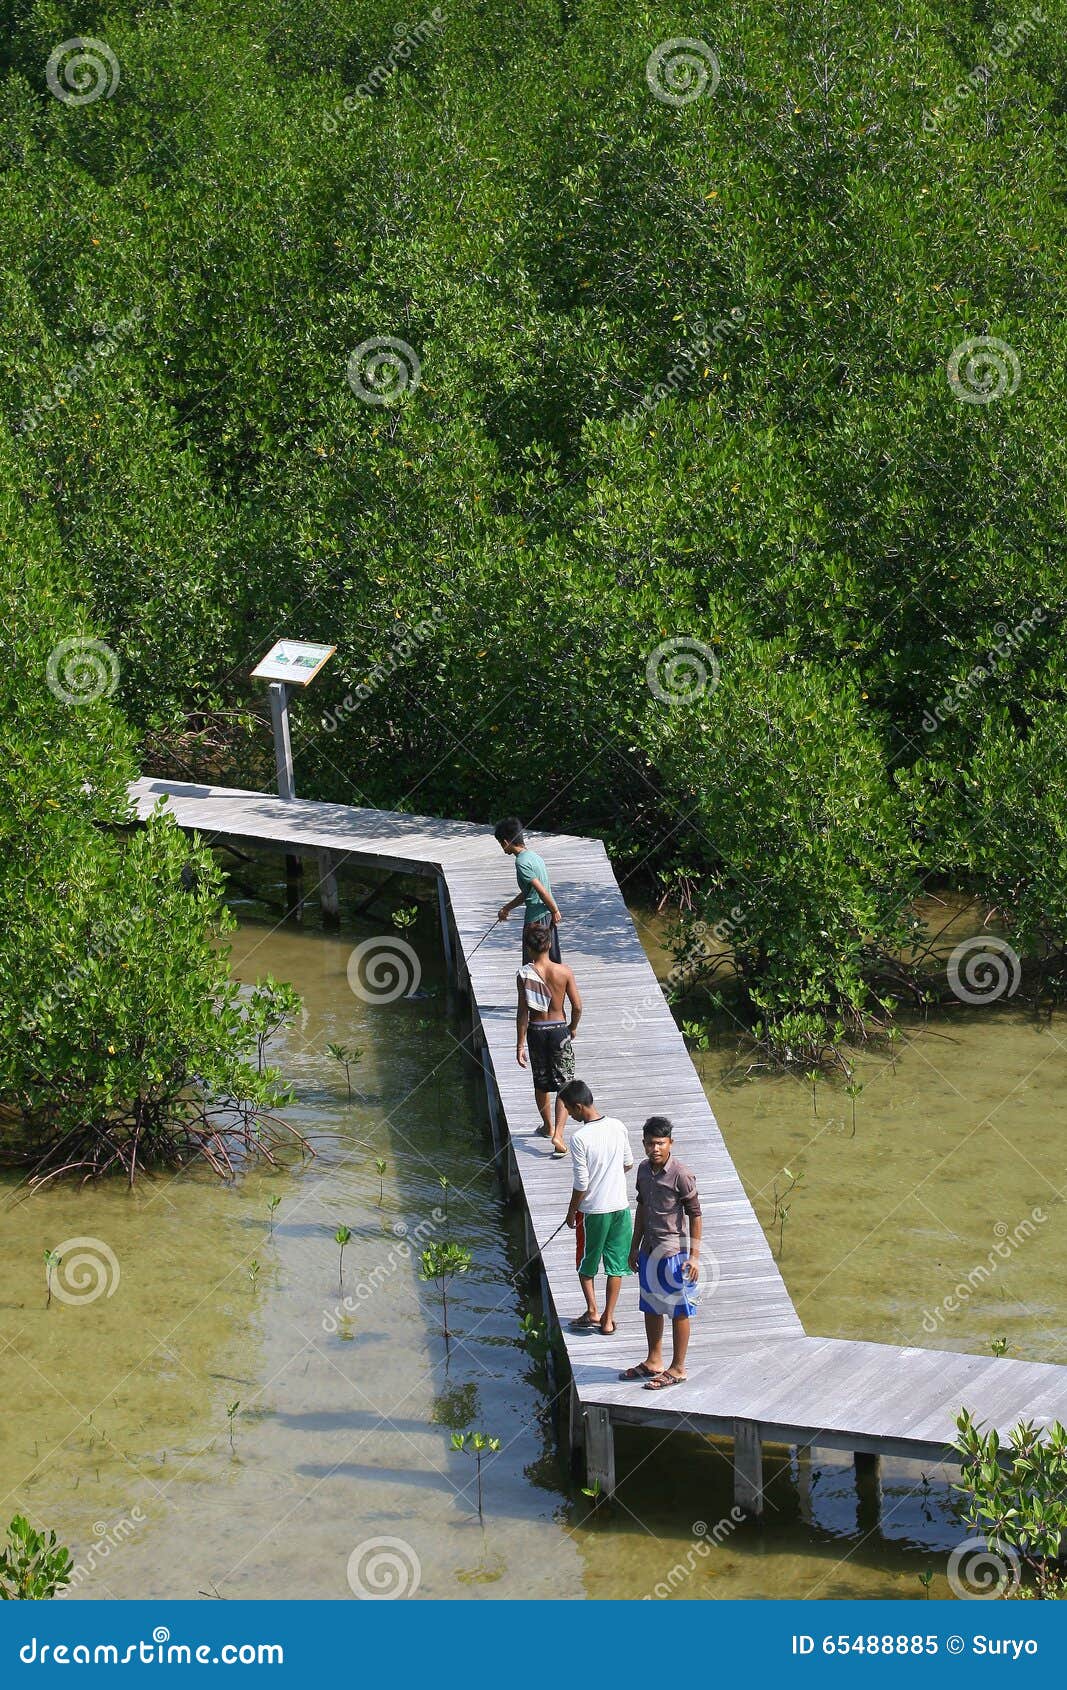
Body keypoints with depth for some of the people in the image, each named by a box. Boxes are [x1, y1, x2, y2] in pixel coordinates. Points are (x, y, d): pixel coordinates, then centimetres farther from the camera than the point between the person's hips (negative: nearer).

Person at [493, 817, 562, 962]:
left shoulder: (522, 862, -18)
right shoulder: (533, 856, 12)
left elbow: (541, 890, -22)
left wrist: (555, 911, -12)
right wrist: (507, 908, 29)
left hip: (536, 919, -9)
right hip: (548, 915, 9)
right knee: (553, 960, 14)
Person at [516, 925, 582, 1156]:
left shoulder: (524, 974, -12)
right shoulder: (563, 971, -11)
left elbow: (523, 1012, -12)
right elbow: (577, 1006, -9)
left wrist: (520, 1044, -6)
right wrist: (573, 1027, 11)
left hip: (536, 1031, 1)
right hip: (559, 1029, -1)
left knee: (541, 1083, 20)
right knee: (564, 1085, 3)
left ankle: (548, 1126, 38)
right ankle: (558, 1133, -14)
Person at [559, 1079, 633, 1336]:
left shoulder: (579, 1139, -21)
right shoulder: (618, 1127, -5)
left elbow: (581, 1184, -17)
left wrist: (572, 1212, -2)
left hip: (592, 1211, -4)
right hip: (620, 1206, 4)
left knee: (586, 1264, 17)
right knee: (616, 1265, 12)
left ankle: (592, 1312, 14)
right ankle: (608, 1319, 16)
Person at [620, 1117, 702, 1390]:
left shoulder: (681, 1175, -18)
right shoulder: (644, 1170, 3)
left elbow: (695, 1215, -14)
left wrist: (694, 1255, -15)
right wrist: (635, 1246, 18)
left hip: (674, 1252, -7)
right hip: (650, 1251, 7)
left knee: (678, 1311, 5)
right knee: (651, 1308, 18)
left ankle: (677, 1369, 14)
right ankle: (654, 1361, 33)